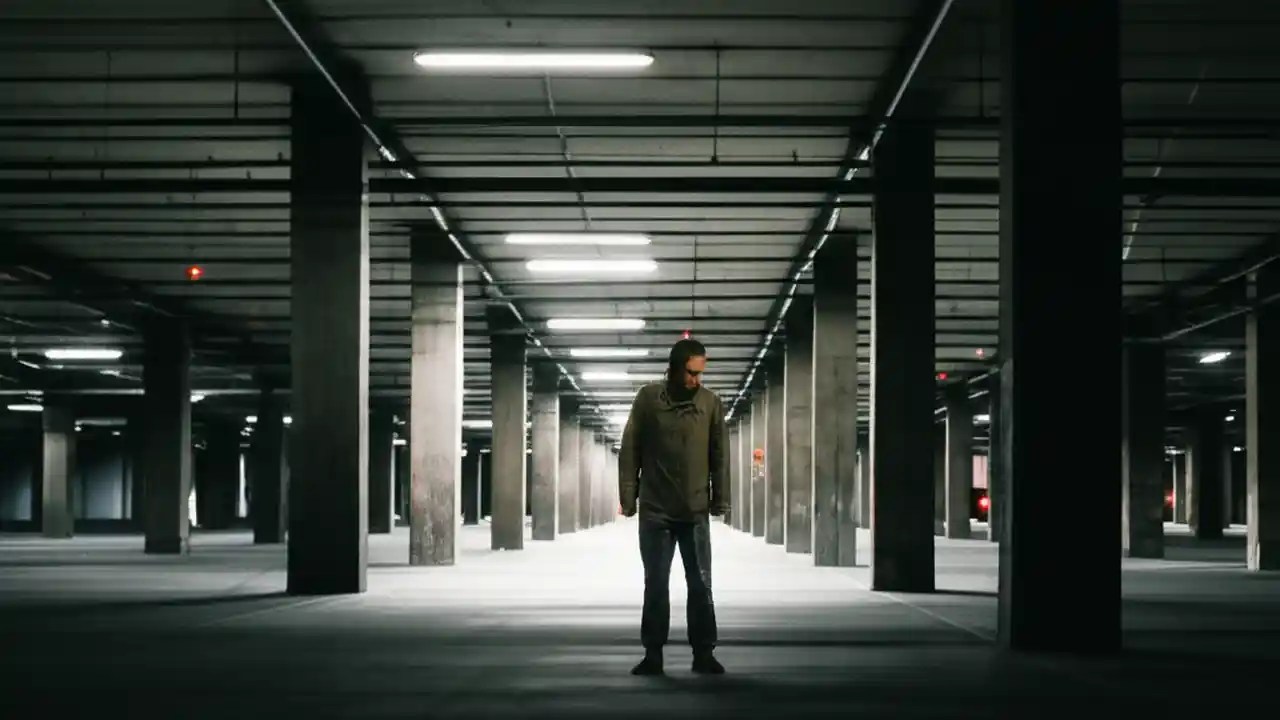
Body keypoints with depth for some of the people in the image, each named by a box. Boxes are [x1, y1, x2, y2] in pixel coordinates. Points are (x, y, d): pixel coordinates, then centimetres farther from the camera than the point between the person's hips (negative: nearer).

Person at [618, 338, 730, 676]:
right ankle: (653, 654, 11)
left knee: (701, 584, 3)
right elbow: (630, 451, 0)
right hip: (655, 511, -1)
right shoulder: (647, 399, -2)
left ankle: (704, 653, 10)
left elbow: (720, 455, 4)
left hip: (696, 511, 1)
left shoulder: (711, 403, 0)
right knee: (655, 585, 5)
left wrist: (720, 500, 1)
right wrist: (628, 497, -4)